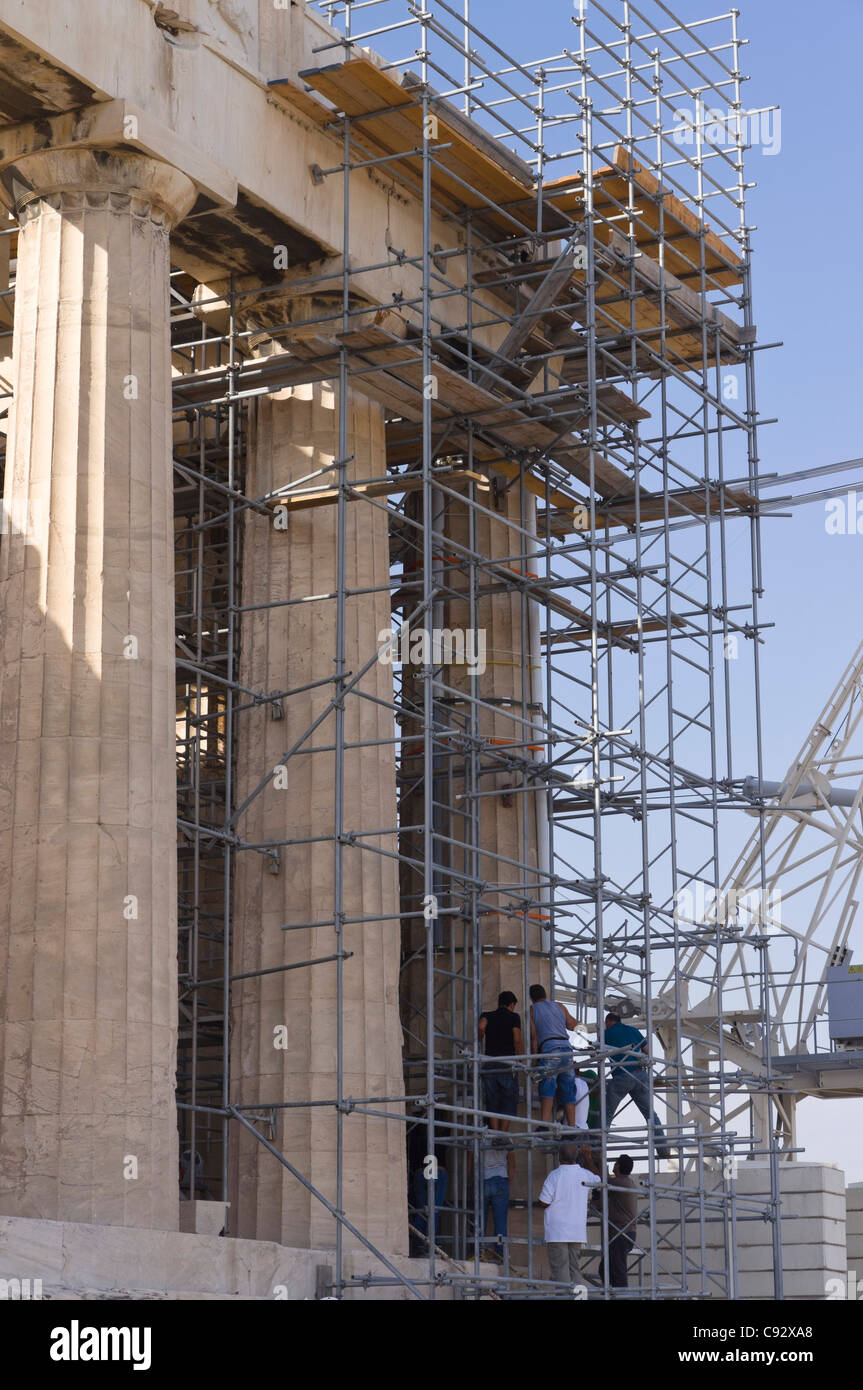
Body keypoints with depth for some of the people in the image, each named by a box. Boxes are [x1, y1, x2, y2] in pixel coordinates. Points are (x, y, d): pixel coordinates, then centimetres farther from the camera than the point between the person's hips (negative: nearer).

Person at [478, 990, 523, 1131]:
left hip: (489, 1064, 3)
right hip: (507, 1064, -3)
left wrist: (480, 1042, 7)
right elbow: (517, 1041, -5)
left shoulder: (487, 1016, 12)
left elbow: (481, 1026, -11)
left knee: (492, 1103, 9)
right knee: (509, 1103, 6)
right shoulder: (513, 1017, 4)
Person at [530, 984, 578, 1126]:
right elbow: (572, 1024, 33)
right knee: (568, 1091, 8)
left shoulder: (532, 1009, 12)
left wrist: (534, 1055, 6)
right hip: (567, 1048, 4)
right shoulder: (559, 1006, 22)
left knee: (547, 1089, -14)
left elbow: (533, 1035, 4)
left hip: (549, 1049, -4)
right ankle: (572, 1126, 1)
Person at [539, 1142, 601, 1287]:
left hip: (557, 1232, -5)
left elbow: (544, 1202, -10)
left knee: (560, 1270, -4)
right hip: (578, 1232, 5)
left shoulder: (555, 1175, -12)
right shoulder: (584, 1174, 3)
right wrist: (588, 1158, 35)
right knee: (575, 1268, 12)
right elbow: (598, 1179, 28)